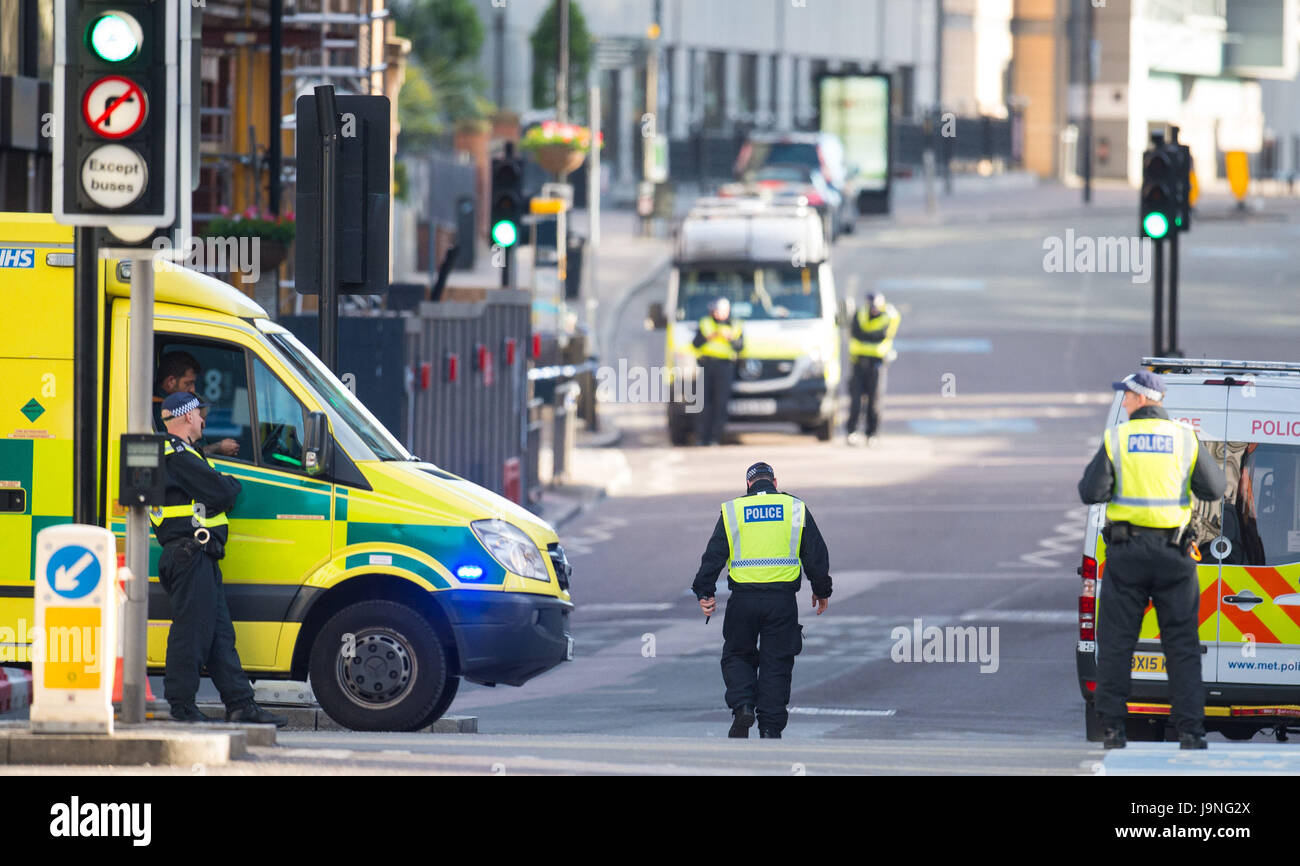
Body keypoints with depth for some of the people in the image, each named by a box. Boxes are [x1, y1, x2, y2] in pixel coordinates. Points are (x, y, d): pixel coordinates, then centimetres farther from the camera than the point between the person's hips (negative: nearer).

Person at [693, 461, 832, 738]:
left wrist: (705, 593, 7)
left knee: (737, 656, 15)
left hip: (743, 599, 0)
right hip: (783, 599, 0)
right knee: (776, 663, 7)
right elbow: (817, 556, 10)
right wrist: (821, 591, 22)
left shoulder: (732, 511, 4)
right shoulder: (796, 510, 6)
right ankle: (770, 728, 4)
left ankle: (742, 706, -9)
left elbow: (714, 555, 1)